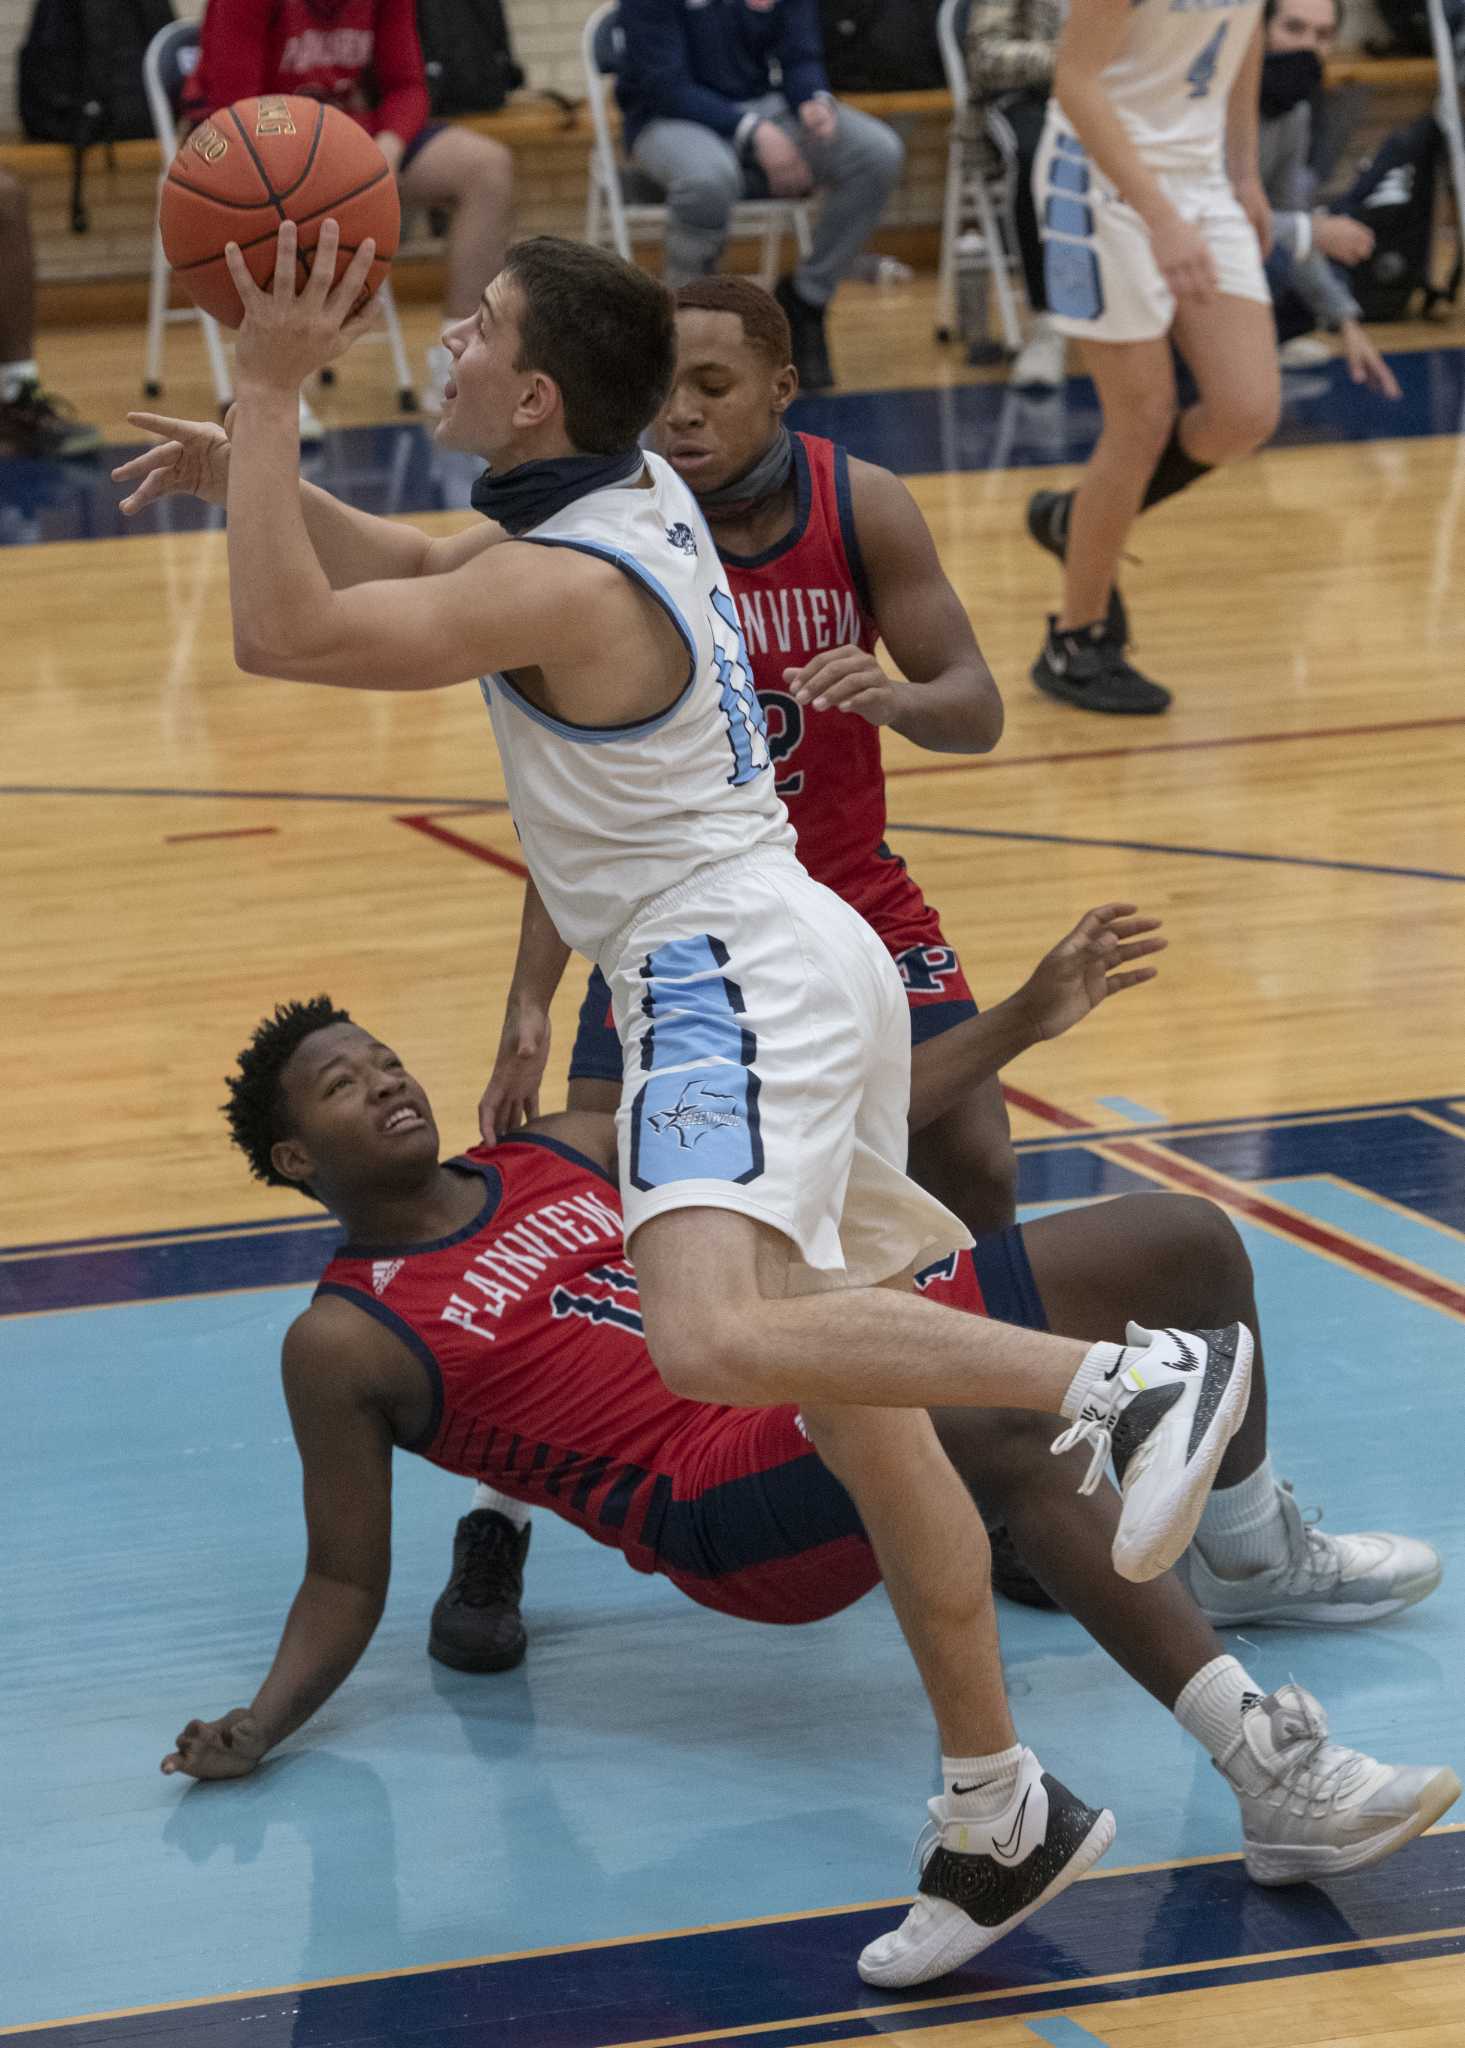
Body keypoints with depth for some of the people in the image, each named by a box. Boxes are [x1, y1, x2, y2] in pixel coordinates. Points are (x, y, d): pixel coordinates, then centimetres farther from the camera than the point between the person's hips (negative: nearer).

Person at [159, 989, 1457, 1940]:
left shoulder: (563, 1152, 17)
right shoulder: (345, 1342, 1)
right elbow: (349, 1580, 4)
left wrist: (1019, 1022, 16)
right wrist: (260, 1724, -16)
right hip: (724, 1504, -8)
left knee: (1185, 1240, 7)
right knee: (1002, 1425, -39)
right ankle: (1275, 1781, -45)